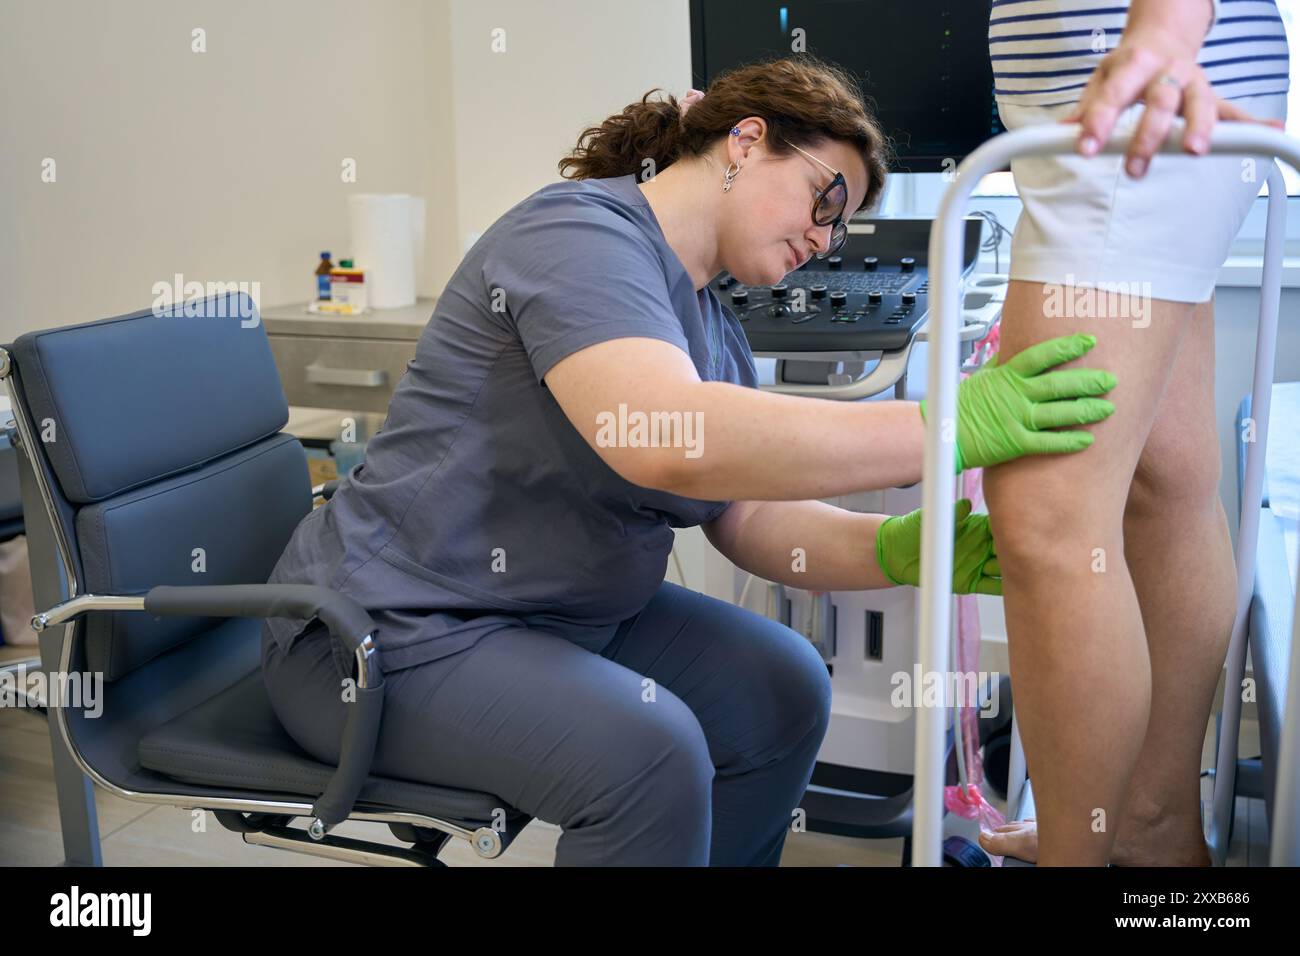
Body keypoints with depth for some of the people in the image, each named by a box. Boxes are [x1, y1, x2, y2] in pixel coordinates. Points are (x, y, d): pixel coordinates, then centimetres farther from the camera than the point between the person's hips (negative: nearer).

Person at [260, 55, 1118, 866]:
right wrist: (948, 427, -36)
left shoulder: (715, 335, 9)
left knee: (782, 692, 0)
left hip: (564, 615, 9)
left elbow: (753, 520, 3)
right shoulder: (581, 233, -20)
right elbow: (665, 441, -38)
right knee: (646, 750, -28)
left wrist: (897, 551, -16)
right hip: (395, 628, -9)